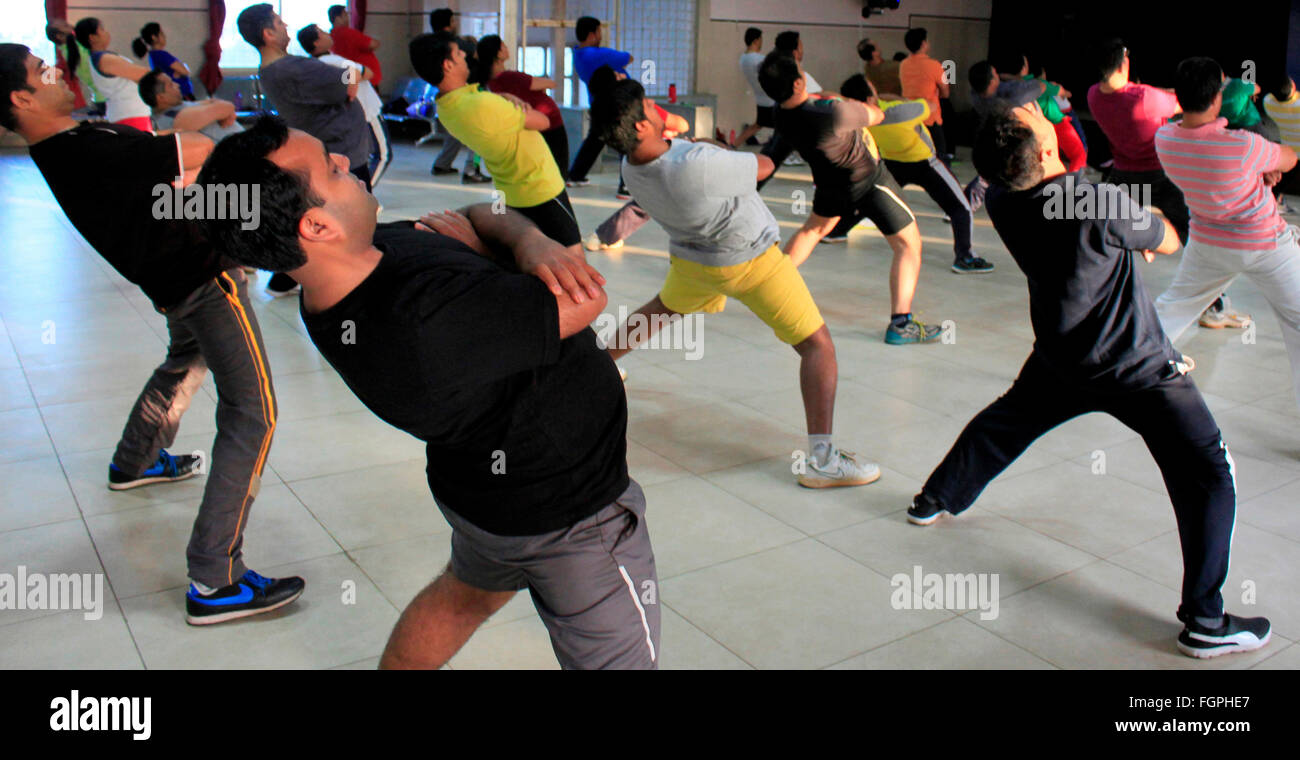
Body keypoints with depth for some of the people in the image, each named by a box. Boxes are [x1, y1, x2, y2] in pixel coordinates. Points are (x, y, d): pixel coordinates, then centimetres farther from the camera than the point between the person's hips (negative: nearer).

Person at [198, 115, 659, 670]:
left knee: (468, 591, 36)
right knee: (615, 658, 12)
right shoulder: (431, 321, -38)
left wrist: (531, 242, -23)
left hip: (481, 484, 9)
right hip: (565, 509, -9)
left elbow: (485, 217, 1)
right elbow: (590, 300, -27)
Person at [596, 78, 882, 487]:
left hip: (690, 255, 7)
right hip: (751, 260, -7)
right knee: (817, 344, -2)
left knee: (661, 309, 35)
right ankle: (822, 459, -9)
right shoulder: (697, 164, -37)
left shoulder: (631, 167, -14)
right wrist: (714, 147, -4)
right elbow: (765, 166, -19)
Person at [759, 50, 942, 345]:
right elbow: (877, 115, -15)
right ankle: (900, 323, -3)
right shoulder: (833, 113, -36)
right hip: (866, 180, -6)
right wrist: (844, 101, 1)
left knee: (813, 229, 33)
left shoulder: (781, 114, -16)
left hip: (829, 182, 7)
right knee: (909, 244, 3)